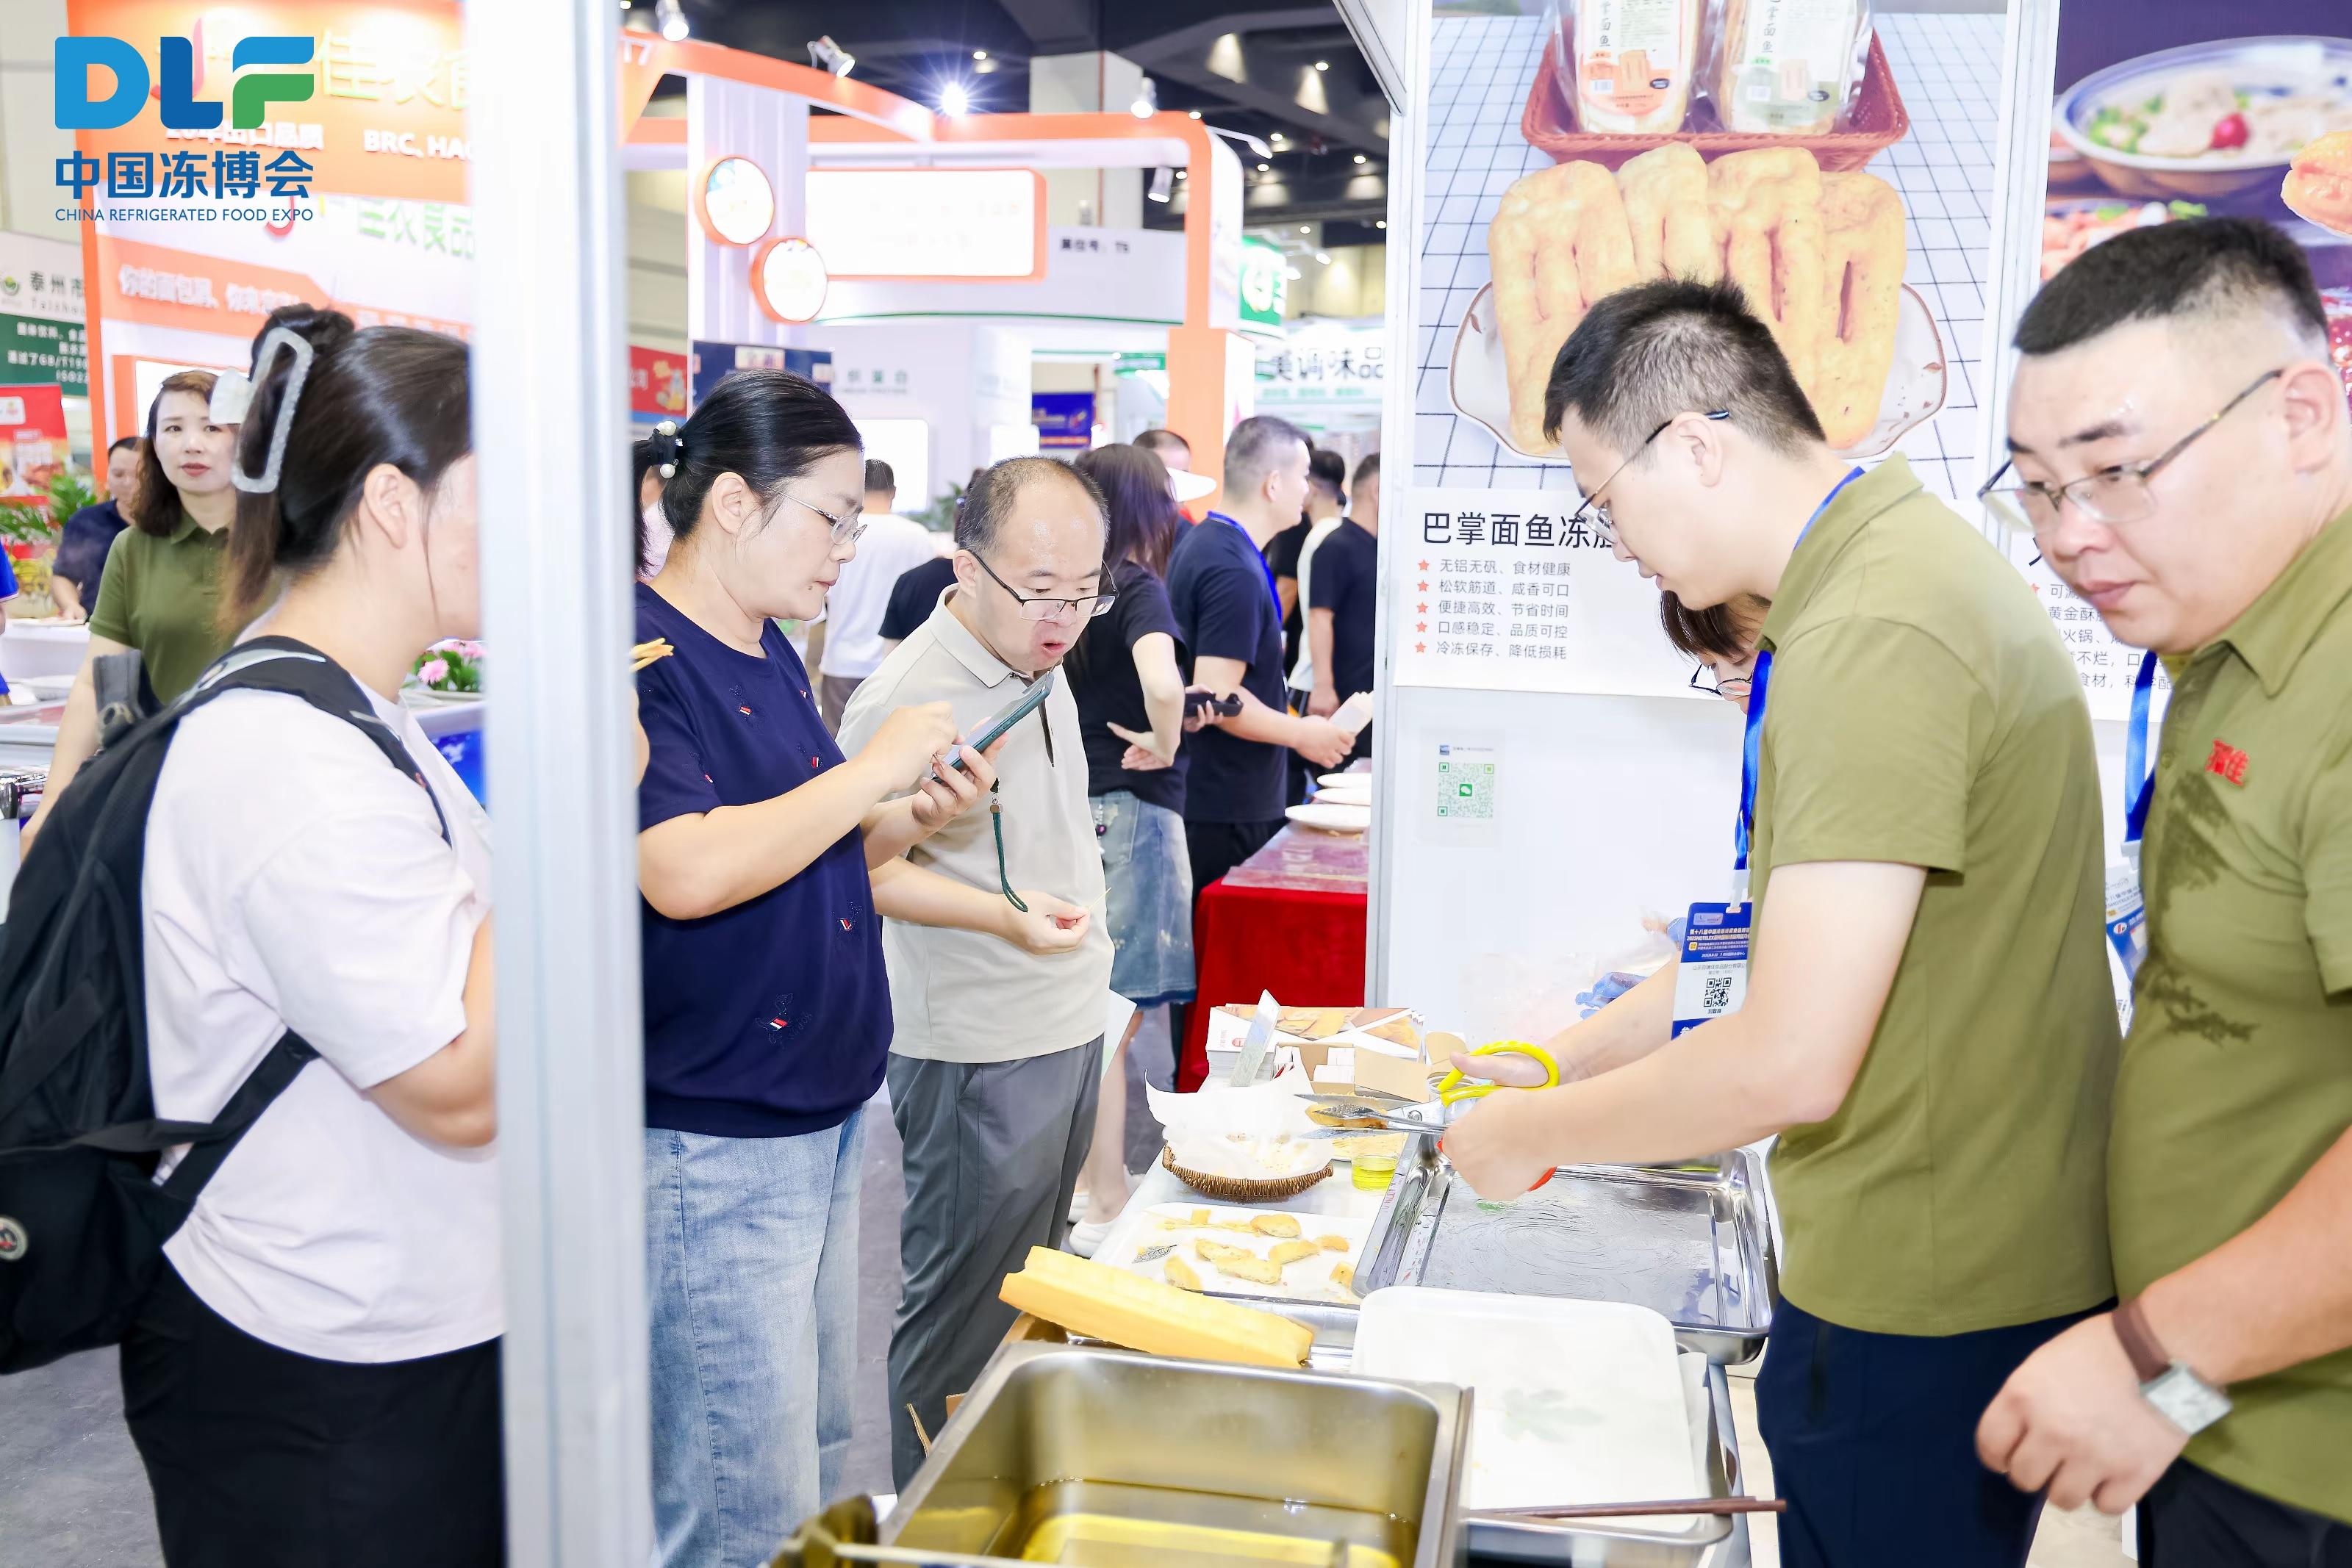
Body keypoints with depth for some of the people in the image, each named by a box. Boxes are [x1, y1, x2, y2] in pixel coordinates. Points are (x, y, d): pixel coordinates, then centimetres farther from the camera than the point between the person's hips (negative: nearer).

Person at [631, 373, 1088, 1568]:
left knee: (816, 1458, 22)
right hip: (714, 1143, -9)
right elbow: (688, 874, -31)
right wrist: (871, 770, -22)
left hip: (825, 1109, 9)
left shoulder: (770, 654, 10)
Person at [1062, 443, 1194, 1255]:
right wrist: (1164, 745, -15)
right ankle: (1105, 1212, 10)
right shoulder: (1139, 591, -14)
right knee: (1114, 1024, 0)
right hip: (1132, 812, -7)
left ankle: (1082, 1182, 31)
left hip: (1070, 810, 7)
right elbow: (1163, 685, -32)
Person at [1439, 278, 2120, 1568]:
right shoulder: (1902, 551, 9)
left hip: (1925, 1299, -9)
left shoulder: (1871, 635, -25)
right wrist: (1567, 1058, 14)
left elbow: (1790, 1062, -27)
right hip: (1971, 1259, 9)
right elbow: (1791, 931, 16)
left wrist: (1531, 1137, -11)